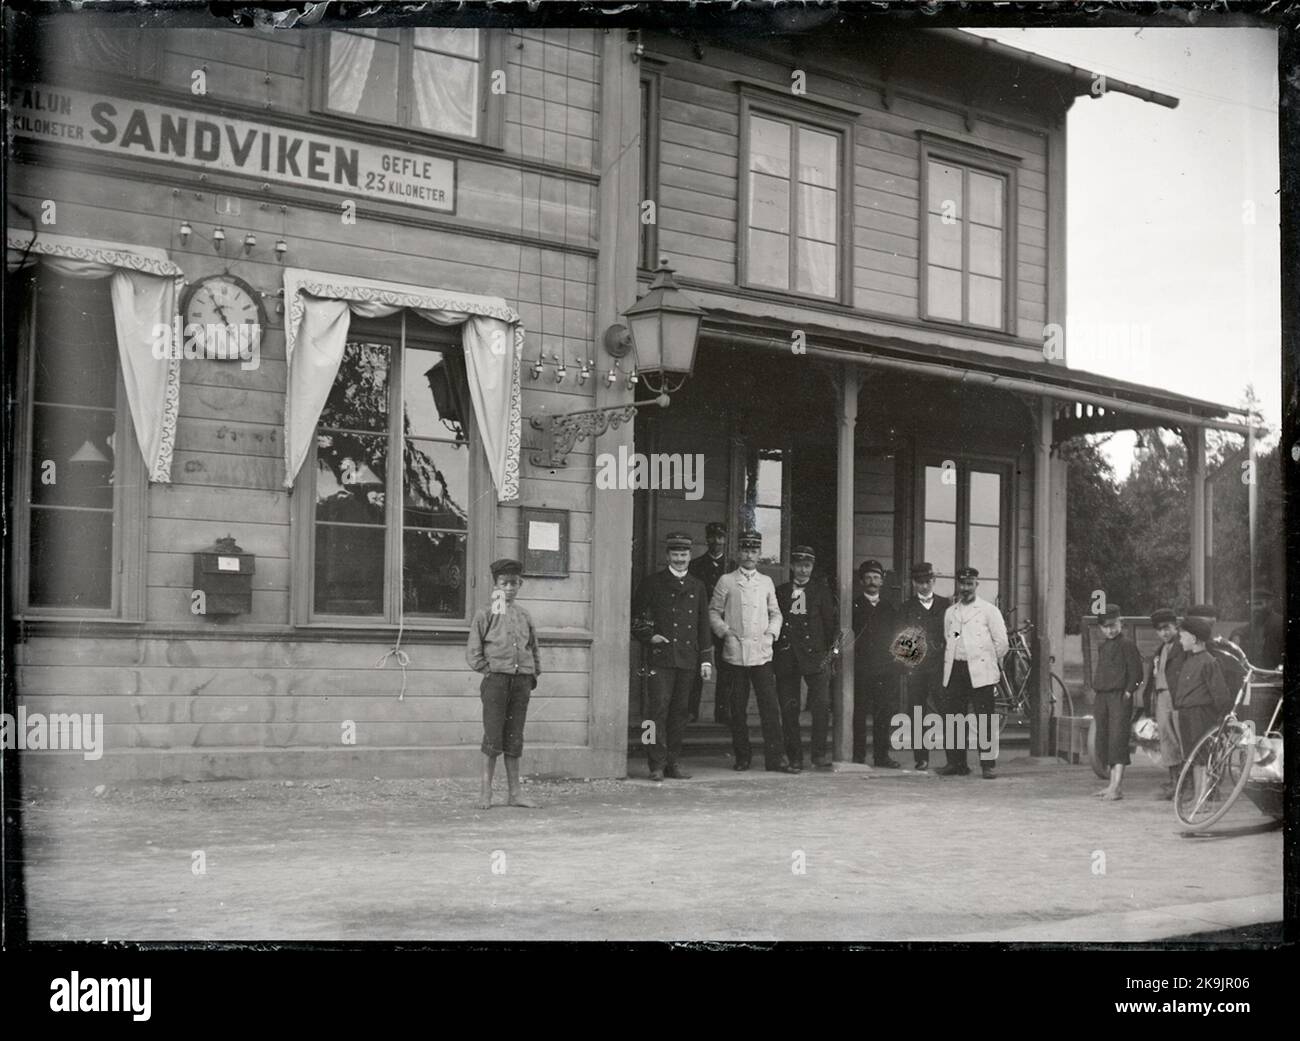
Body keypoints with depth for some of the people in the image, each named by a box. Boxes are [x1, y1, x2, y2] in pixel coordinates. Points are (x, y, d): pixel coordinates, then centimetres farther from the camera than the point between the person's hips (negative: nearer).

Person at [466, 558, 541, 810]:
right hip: (496, 679, -4)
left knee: (514, 738, 7)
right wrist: (489, 671, -7)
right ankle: (486, 792, 3)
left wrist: (534, 675, 12)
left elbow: (533, 648, 21)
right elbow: (473, 652, 0)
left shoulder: (523, 616, 13)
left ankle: (514, 793, 10)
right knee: (493, 737, -4)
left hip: (521, 682, 4)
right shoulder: (485, 614, 1)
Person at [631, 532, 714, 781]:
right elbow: (634, 614, 9)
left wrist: (706, 659, 10)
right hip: (661, 656, -3)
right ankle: (657, 764, -7)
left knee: (680, 711, 5)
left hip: (688, 658, 3)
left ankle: (674, 763, 11)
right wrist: (649, 636, -4)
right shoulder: (654, 583, 4)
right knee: (659, 709, -9)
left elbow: (703, 625, 15)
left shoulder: (697, 586, 15)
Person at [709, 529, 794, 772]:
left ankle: (776, 757, -4)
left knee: (770, 706, -6)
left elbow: (775, 613, 19)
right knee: (738, 709, 3)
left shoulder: (766, 582, 13)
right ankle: (741, 757, 12)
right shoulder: (726, 581, 6)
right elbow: (714, 611, 9)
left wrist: (771, 633, 3)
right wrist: (725, 632, -5)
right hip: (734, 654, -1)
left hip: (762, 653, 1)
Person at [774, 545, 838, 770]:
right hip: (786, 658, 1)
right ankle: (794, 757, 6)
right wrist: (774, 651, 3)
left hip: (815, 656, -1)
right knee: (789, 709, 0)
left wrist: (828, 651, 4)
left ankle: (820, 754, -3)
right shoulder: (780, 591, 12)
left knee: (821, 706, -10)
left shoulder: (821, 591, 10)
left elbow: (830, 621, 9)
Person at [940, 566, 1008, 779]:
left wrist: (992, 663, 8)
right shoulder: (950, 613, 17)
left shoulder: (989, 610, 2)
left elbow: (1002, 642, 2)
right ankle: (956, 763, 10)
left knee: (984, 721, -6)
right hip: (955, 671, 4)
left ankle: (988, 766, -3)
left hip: (981, 671, -4)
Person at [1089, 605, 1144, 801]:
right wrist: (1097, 703, 17)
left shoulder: (1127, 644, -5)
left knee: (1118, 740, -12)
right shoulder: (1102, 647, 18)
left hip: (1119, 698, -8)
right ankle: (1112, 783, 17)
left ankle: (1116, 787, -17)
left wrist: (1128, 693, -15)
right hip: (1102, 697, 8)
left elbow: (1136, 674, -8)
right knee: (1104, 742, 9)